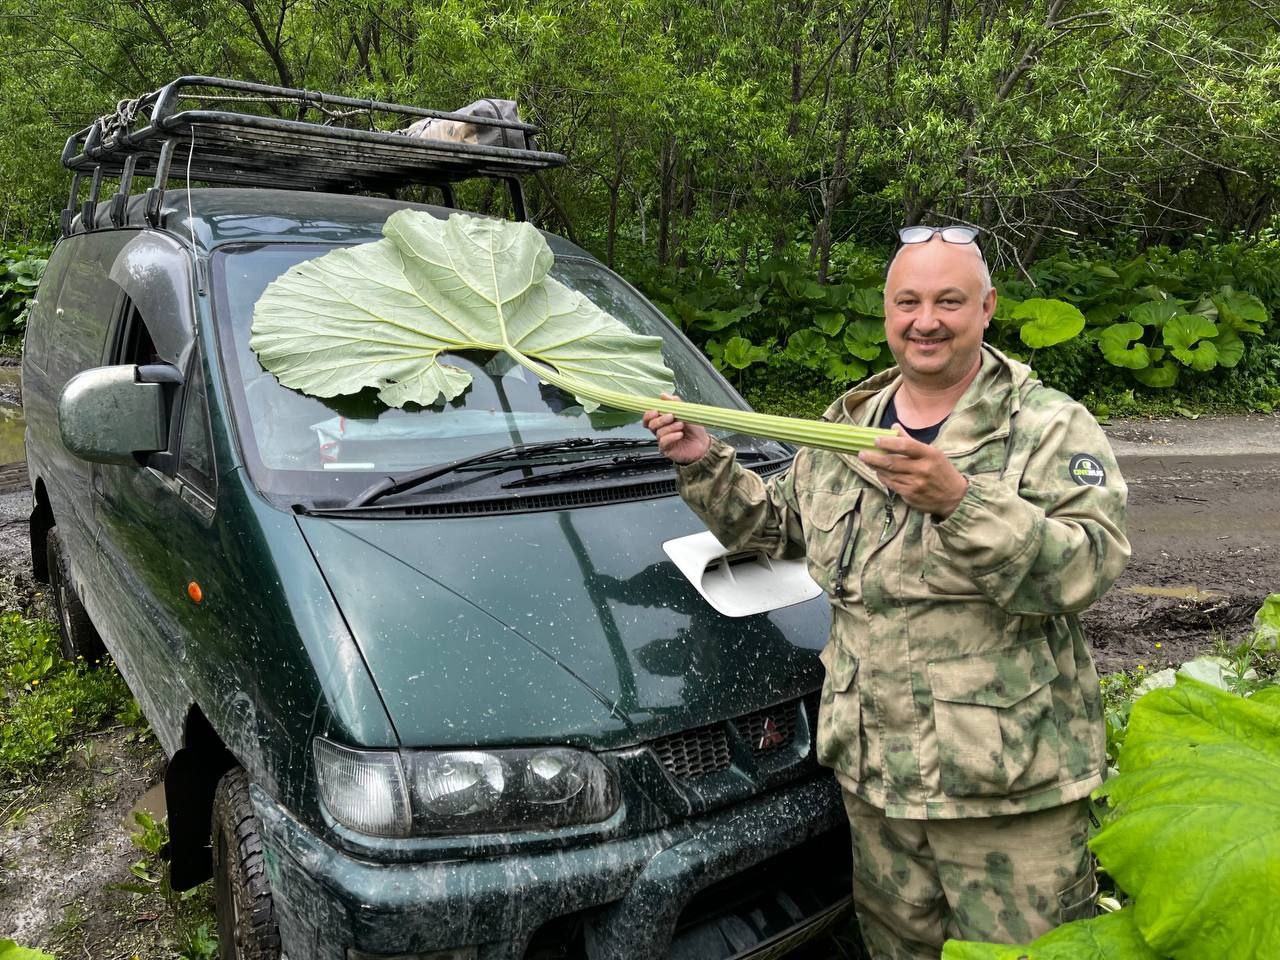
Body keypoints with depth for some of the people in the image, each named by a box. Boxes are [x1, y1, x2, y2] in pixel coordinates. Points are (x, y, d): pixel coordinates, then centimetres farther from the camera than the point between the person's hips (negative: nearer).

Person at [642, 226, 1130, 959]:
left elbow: (1093, 565, -19)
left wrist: (959, 501, -31)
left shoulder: (1051, 426, -6)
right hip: (874, 771, 5)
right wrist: (705, 465, 6)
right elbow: (778, 525, 21)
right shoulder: (845, 427, 10)